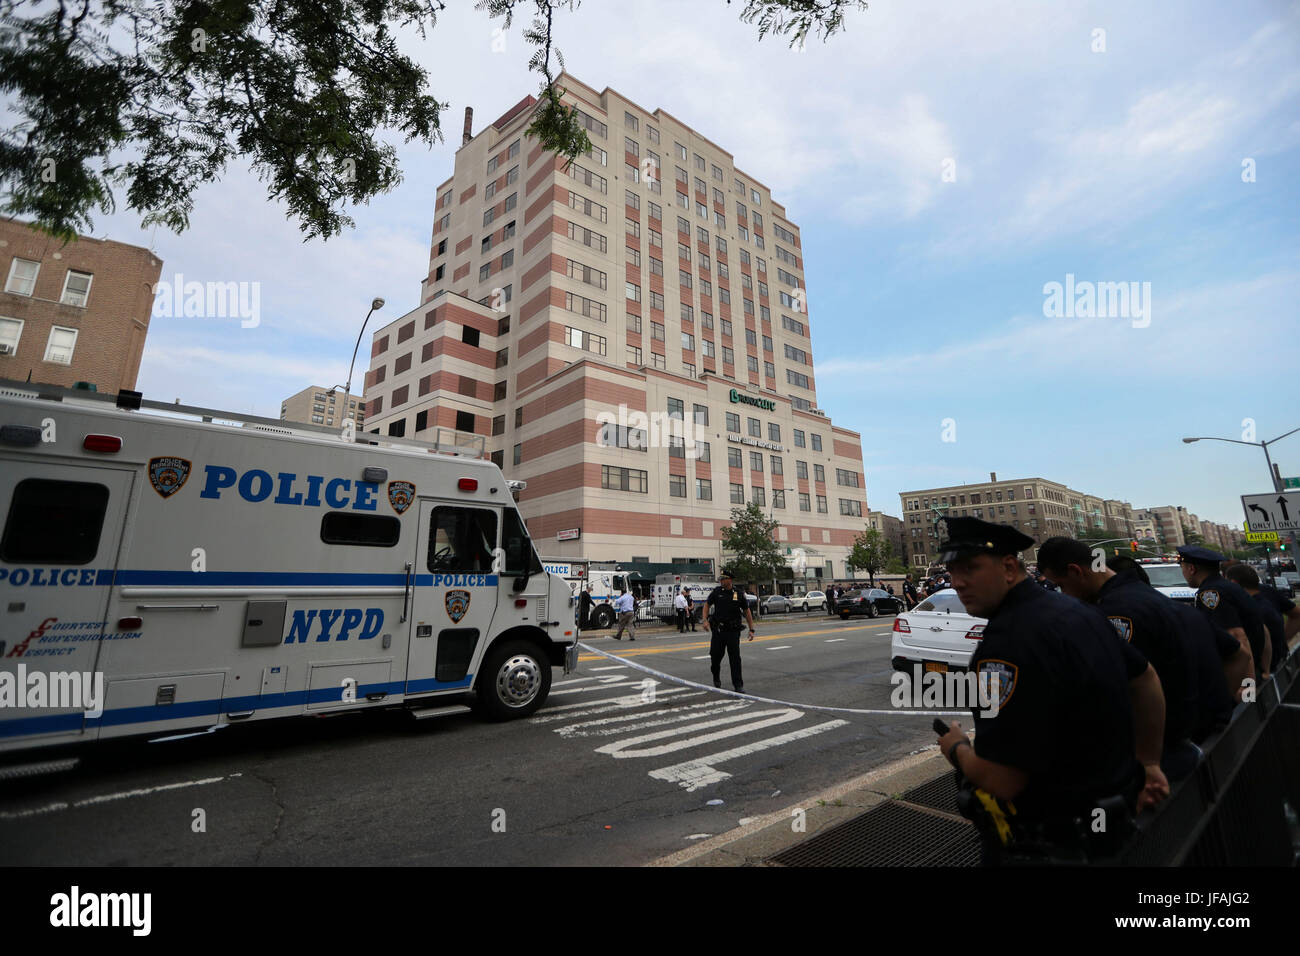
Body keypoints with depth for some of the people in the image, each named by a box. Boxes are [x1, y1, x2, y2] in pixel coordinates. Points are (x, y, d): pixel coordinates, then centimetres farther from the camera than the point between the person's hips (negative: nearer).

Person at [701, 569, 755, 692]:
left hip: (733, 631, -1)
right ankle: (716, 678, 34)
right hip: (718, 630, 1)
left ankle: (738, 685, 5)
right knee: (716, 656, 7)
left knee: (735, 658, -4)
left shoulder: (739, 593, -1)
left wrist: (751, 629, 2)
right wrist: (705, 620, -5)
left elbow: (747, 611, 5)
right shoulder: (716, 591, 0)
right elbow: (707, 604, 10)